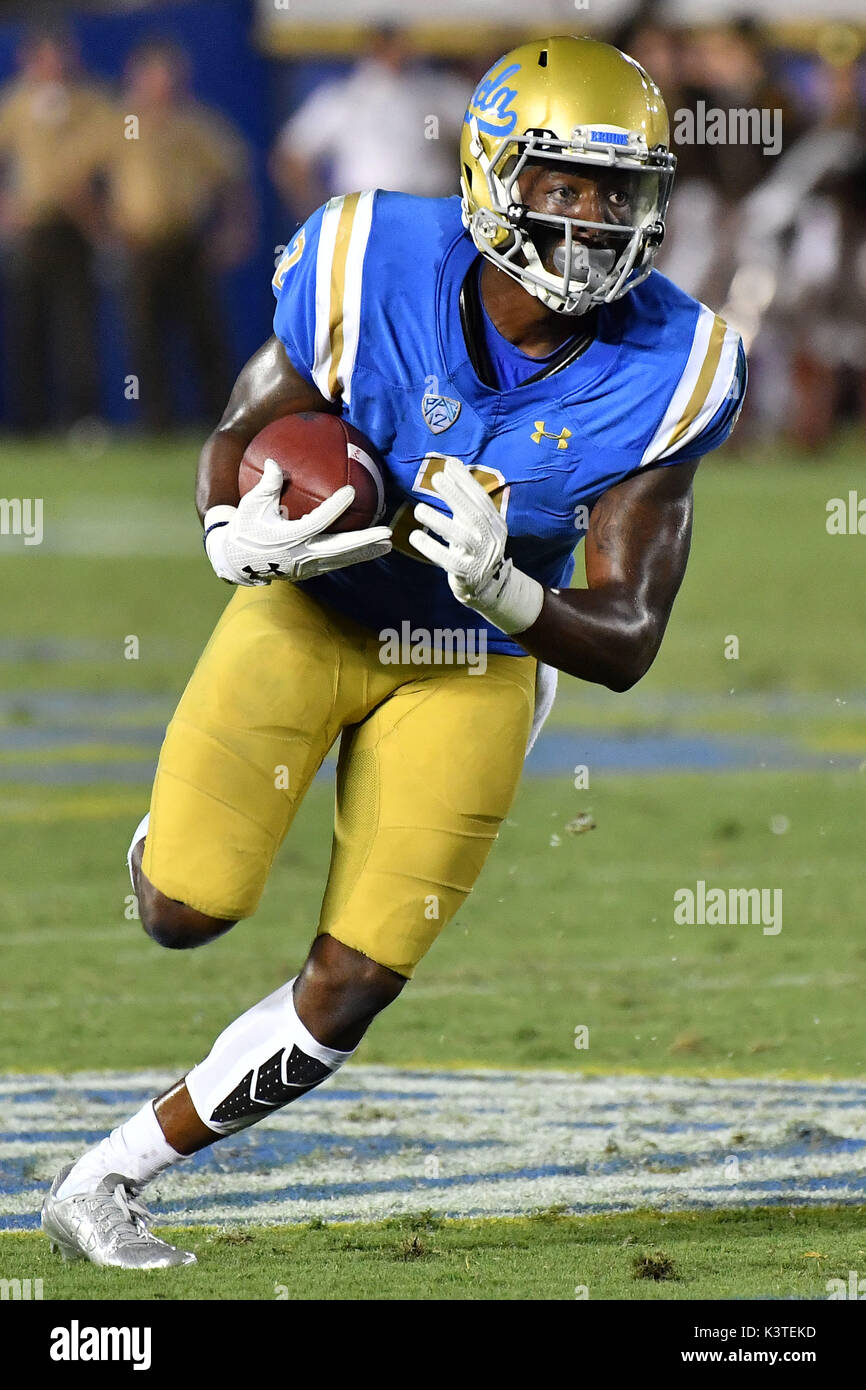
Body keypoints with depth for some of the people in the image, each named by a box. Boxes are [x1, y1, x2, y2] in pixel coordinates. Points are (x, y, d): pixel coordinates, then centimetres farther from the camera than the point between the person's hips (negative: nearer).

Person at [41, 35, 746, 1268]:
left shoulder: (663, 374, -19)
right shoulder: (376, 275, -23)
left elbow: (626, 646, -17)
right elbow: (240, 434, -5)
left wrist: (501, 589, -37)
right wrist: (238, 538, -28)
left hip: (474, 665, 1)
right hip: (309, 610, -1)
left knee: (350, 992, -2)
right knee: (190, 911, -11)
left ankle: (106, 1185, 15)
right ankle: (181, 830, 28)